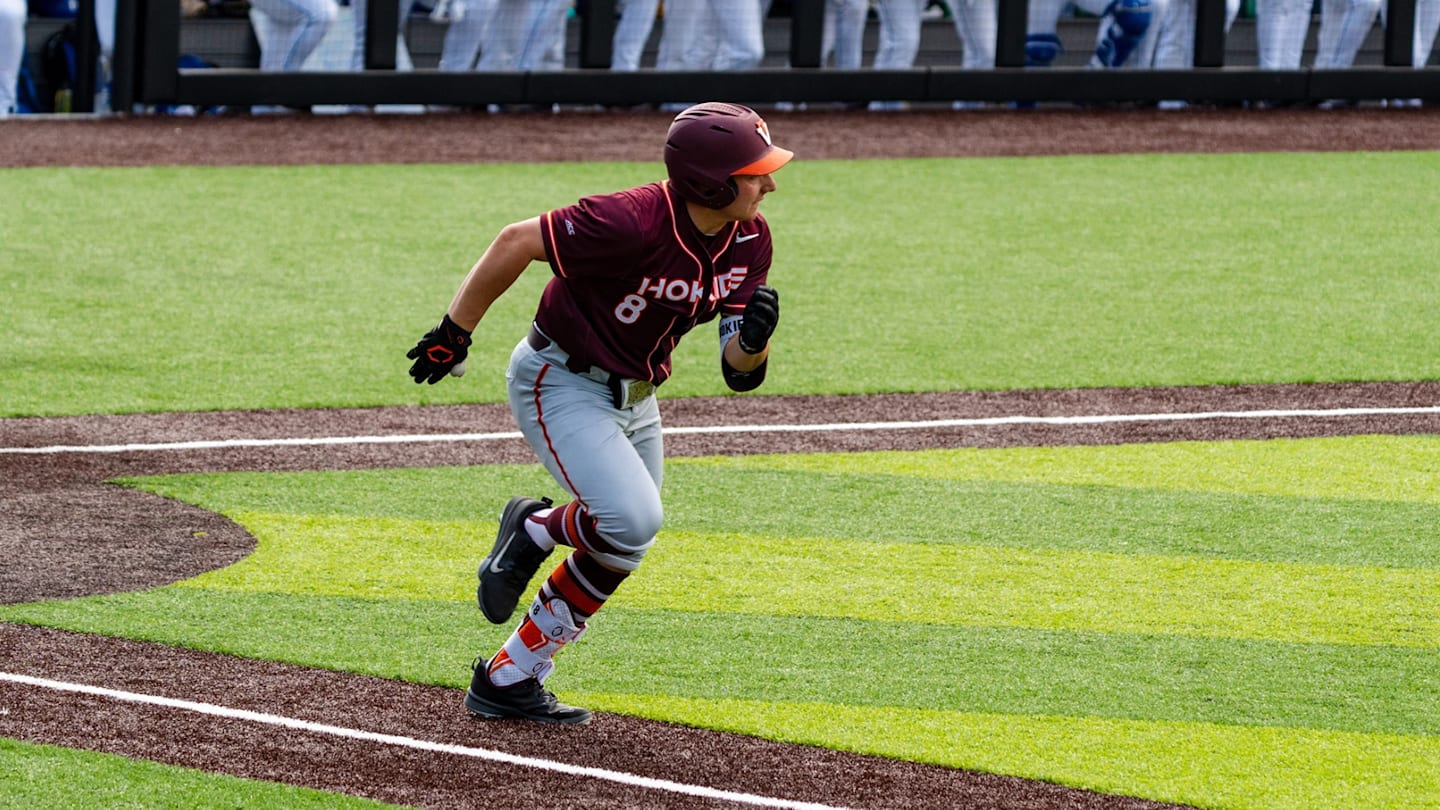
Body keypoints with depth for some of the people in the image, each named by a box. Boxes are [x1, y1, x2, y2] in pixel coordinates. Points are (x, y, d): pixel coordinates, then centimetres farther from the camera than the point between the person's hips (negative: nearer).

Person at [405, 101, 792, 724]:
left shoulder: (749, 240, -9)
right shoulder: (631, 224, -32)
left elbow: (739, 373, -5)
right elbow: (518, 241, -22)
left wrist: (753, 337, -30)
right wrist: (455, 333, -16)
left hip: (633, 396, 8)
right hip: (559, 384, -8)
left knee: (620, 550, 12)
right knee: (631, 518, -26)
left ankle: (508, 680, 23)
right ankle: (536, 530, 5)